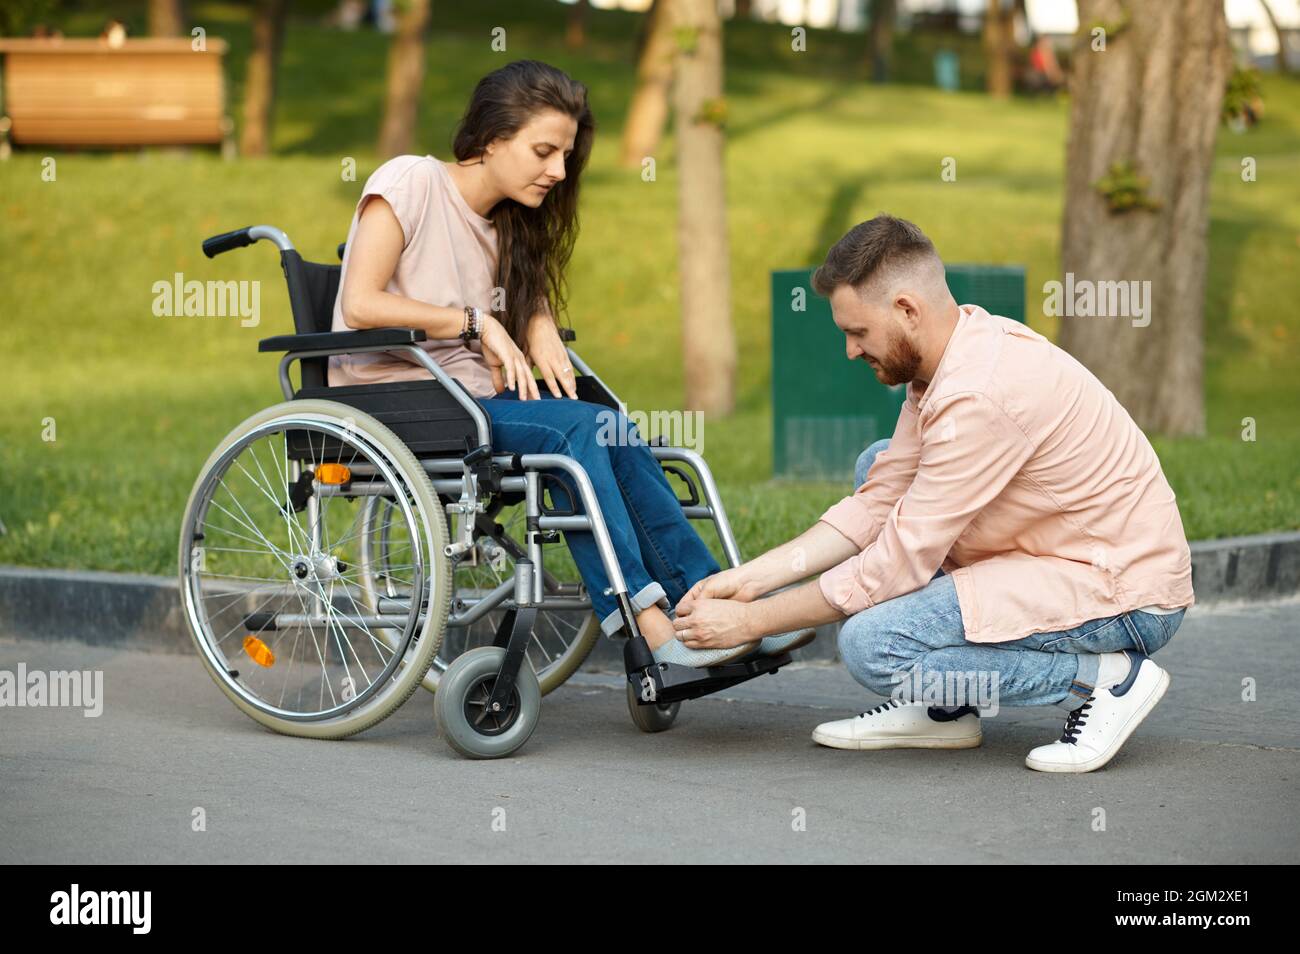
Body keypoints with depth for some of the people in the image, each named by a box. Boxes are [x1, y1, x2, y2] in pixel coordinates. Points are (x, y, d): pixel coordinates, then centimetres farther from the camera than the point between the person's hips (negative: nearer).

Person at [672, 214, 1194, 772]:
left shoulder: (981, 394, -26)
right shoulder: (950, 350, 4)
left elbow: (901, 561, -22)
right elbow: (877, 506, 8)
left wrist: (750, 622, -14)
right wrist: (750, 578, 0)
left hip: (1126, 600, -10)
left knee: (873, 645, -21)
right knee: (878, 466, 13)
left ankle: (1108, 677, -7)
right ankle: (945, 710, 11)